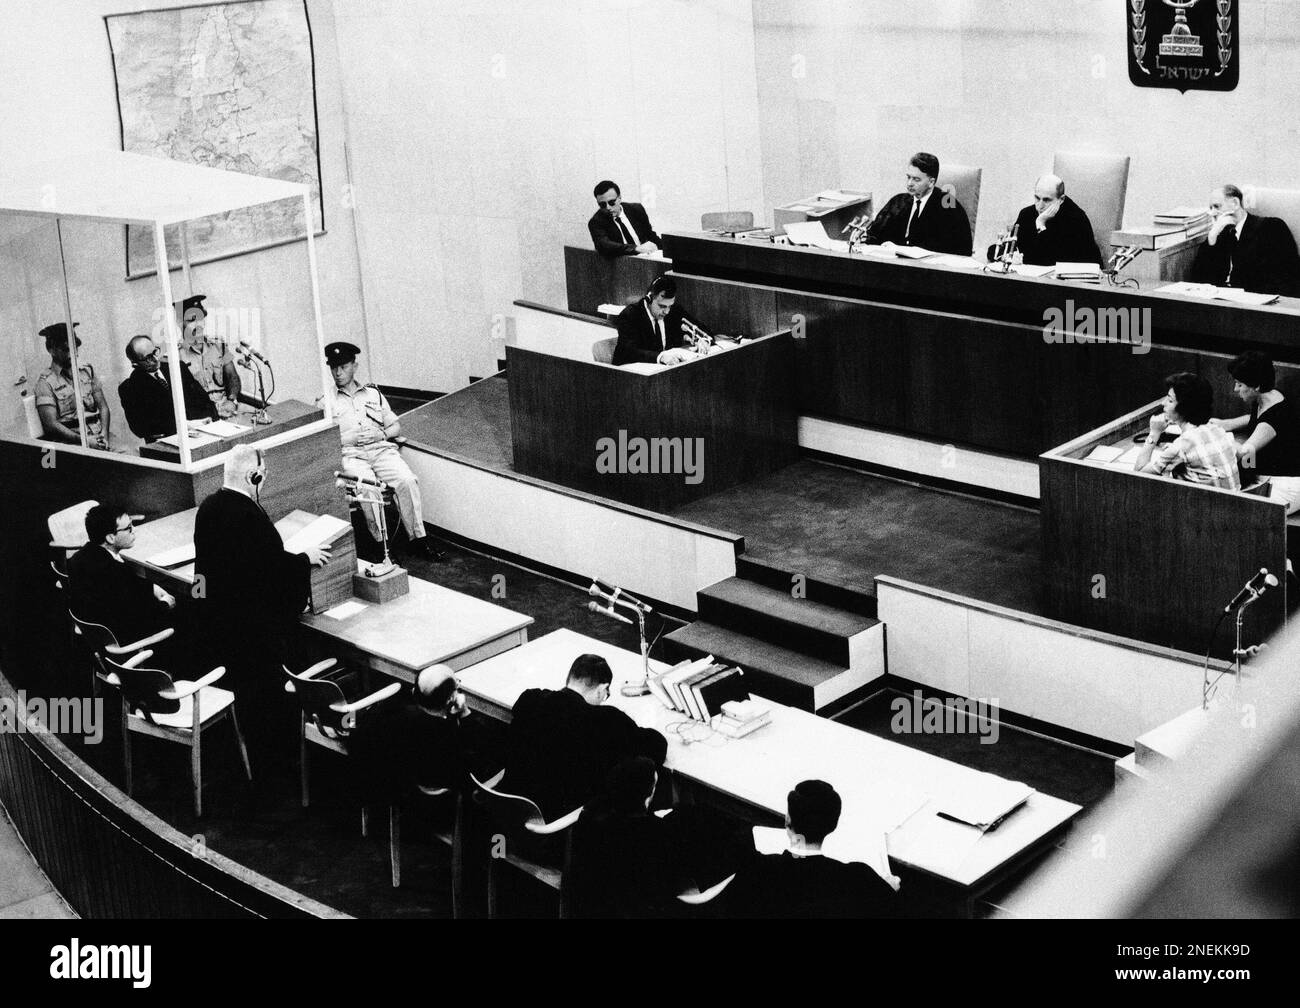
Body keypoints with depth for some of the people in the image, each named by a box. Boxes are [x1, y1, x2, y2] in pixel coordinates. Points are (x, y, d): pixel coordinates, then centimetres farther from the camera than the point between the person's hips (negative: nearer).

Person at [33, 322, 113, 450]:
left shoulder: (87, 370, 15)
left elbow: (103, 407, 14)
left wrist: (104, 435, -5)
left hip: (97, 435, 5)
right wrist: (84, 440, -17)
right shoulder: (46, 381, 1)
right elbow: (51, 424, -7)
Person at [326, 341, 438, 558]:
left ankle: (418, 539, -20)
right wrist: (350, 438, -10)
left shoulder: (373, 394, 23)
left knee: (407, 481, -26)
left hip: (381, 450, 3)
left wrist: (381, 434, -1)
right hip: (350, 456, -2)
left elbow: (396, 426, 21)